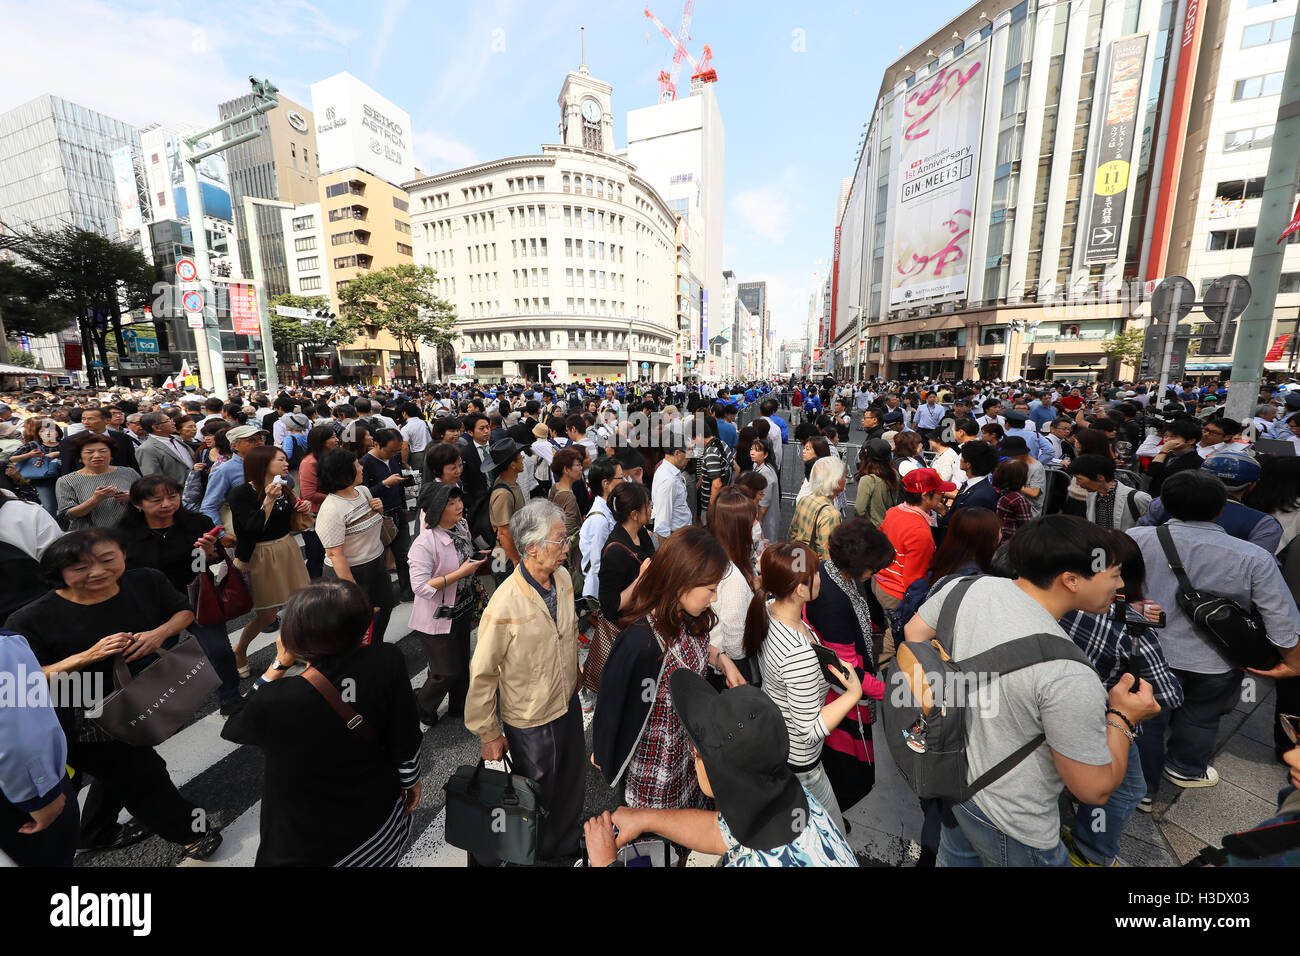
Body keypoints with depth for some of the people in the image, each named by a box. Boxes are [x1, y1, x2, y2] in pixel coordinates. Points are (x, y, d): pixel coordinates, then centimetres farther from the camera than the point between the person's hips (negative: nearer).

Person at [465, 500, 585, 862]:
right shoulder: (505, 605, -32)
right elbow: (483, 674, -19)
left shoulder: (563, 577, -11)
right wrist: (488, 733, -9)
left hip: (569, 704, 6)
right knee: (537, 797, 21)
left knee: (571, 786, 27)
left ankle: (566, 846, 56)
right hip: (531, 721, -6)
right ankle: (536, 854, 52)